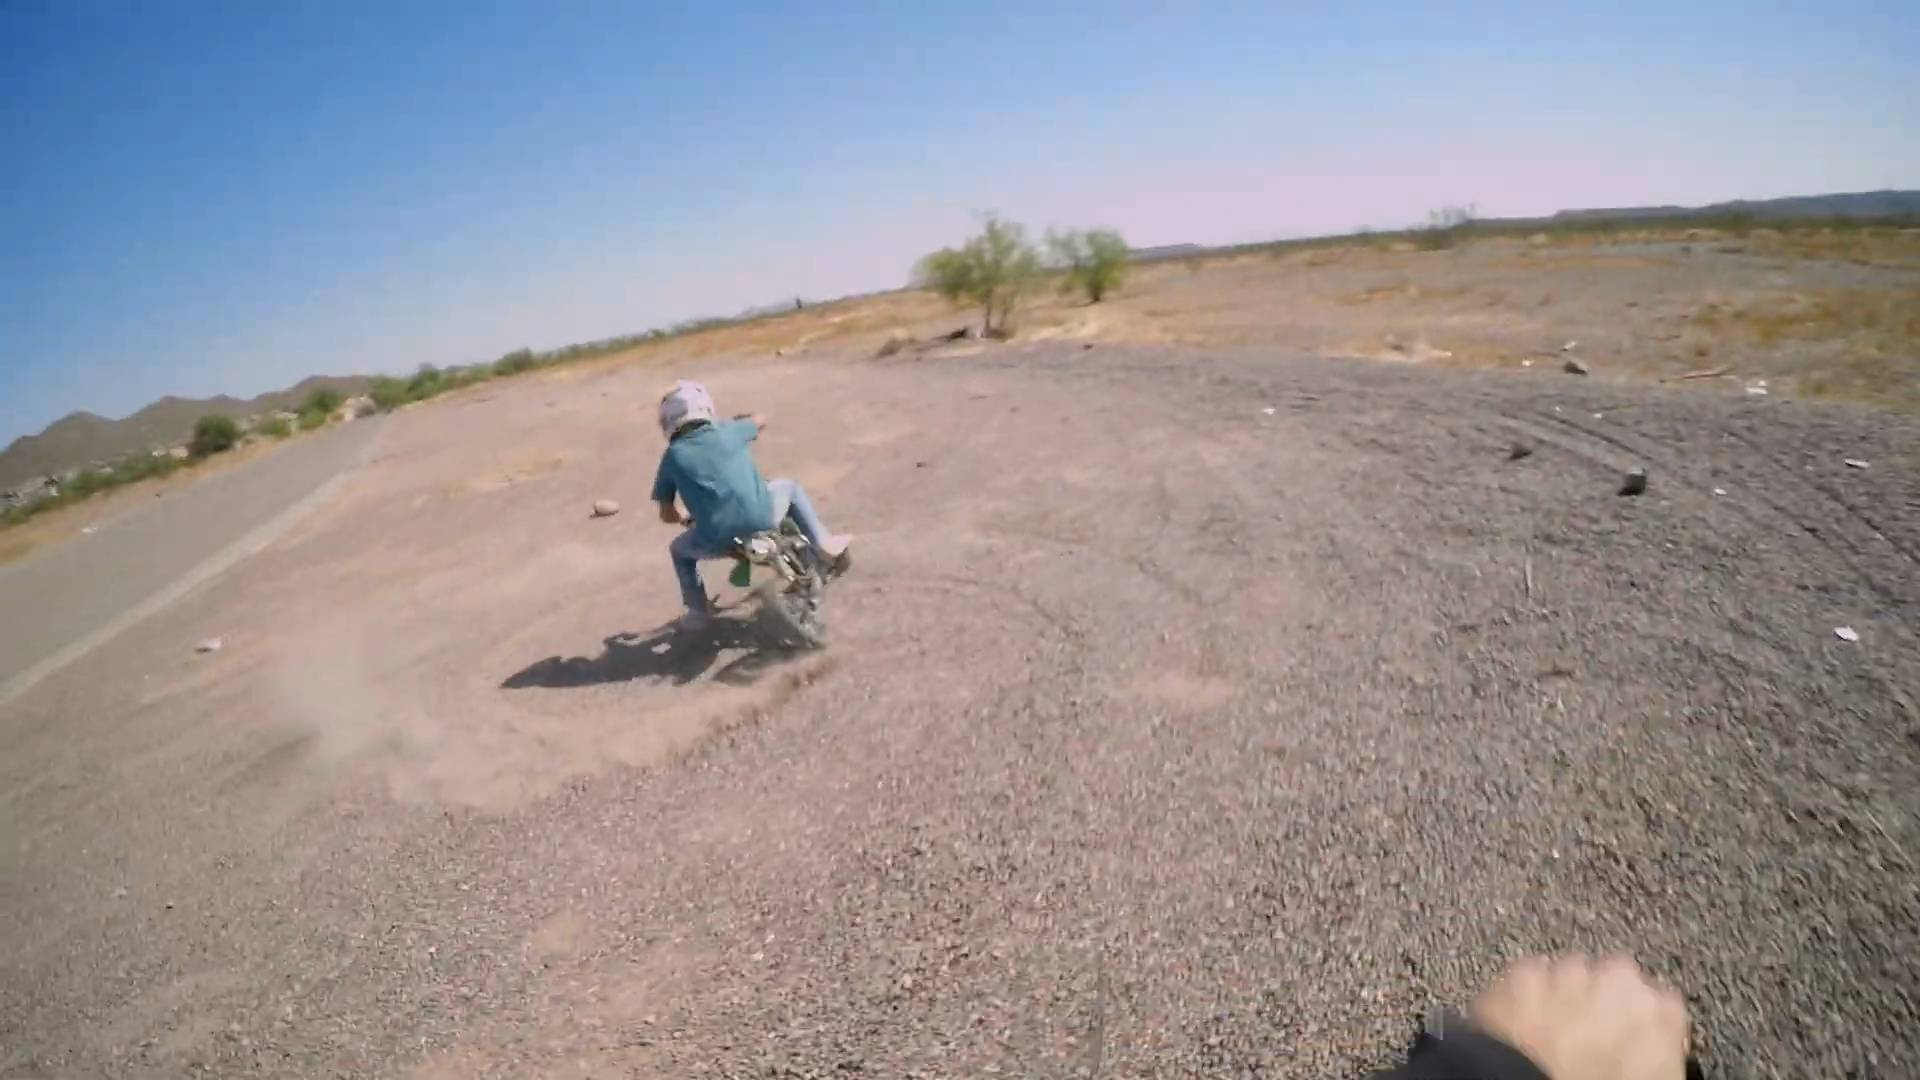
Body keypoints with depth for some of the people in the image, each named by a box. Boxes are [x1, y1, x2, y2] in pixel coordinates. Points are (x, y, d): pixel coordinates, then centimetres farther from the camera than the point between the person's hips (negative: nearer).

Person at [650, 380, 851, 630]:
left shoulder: (672, 455, 12)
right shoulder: (726, 431, 15)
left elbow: (667, 514, 17)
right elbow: (760, 420, 38)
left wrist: (686, 518, 39)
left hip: (717, 539, -1)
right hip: (762, 518, 1)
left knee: (679, 550, 33)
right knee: (790, 488, 32)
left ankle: (698, 612, 29)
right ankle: (824, 543, 27)